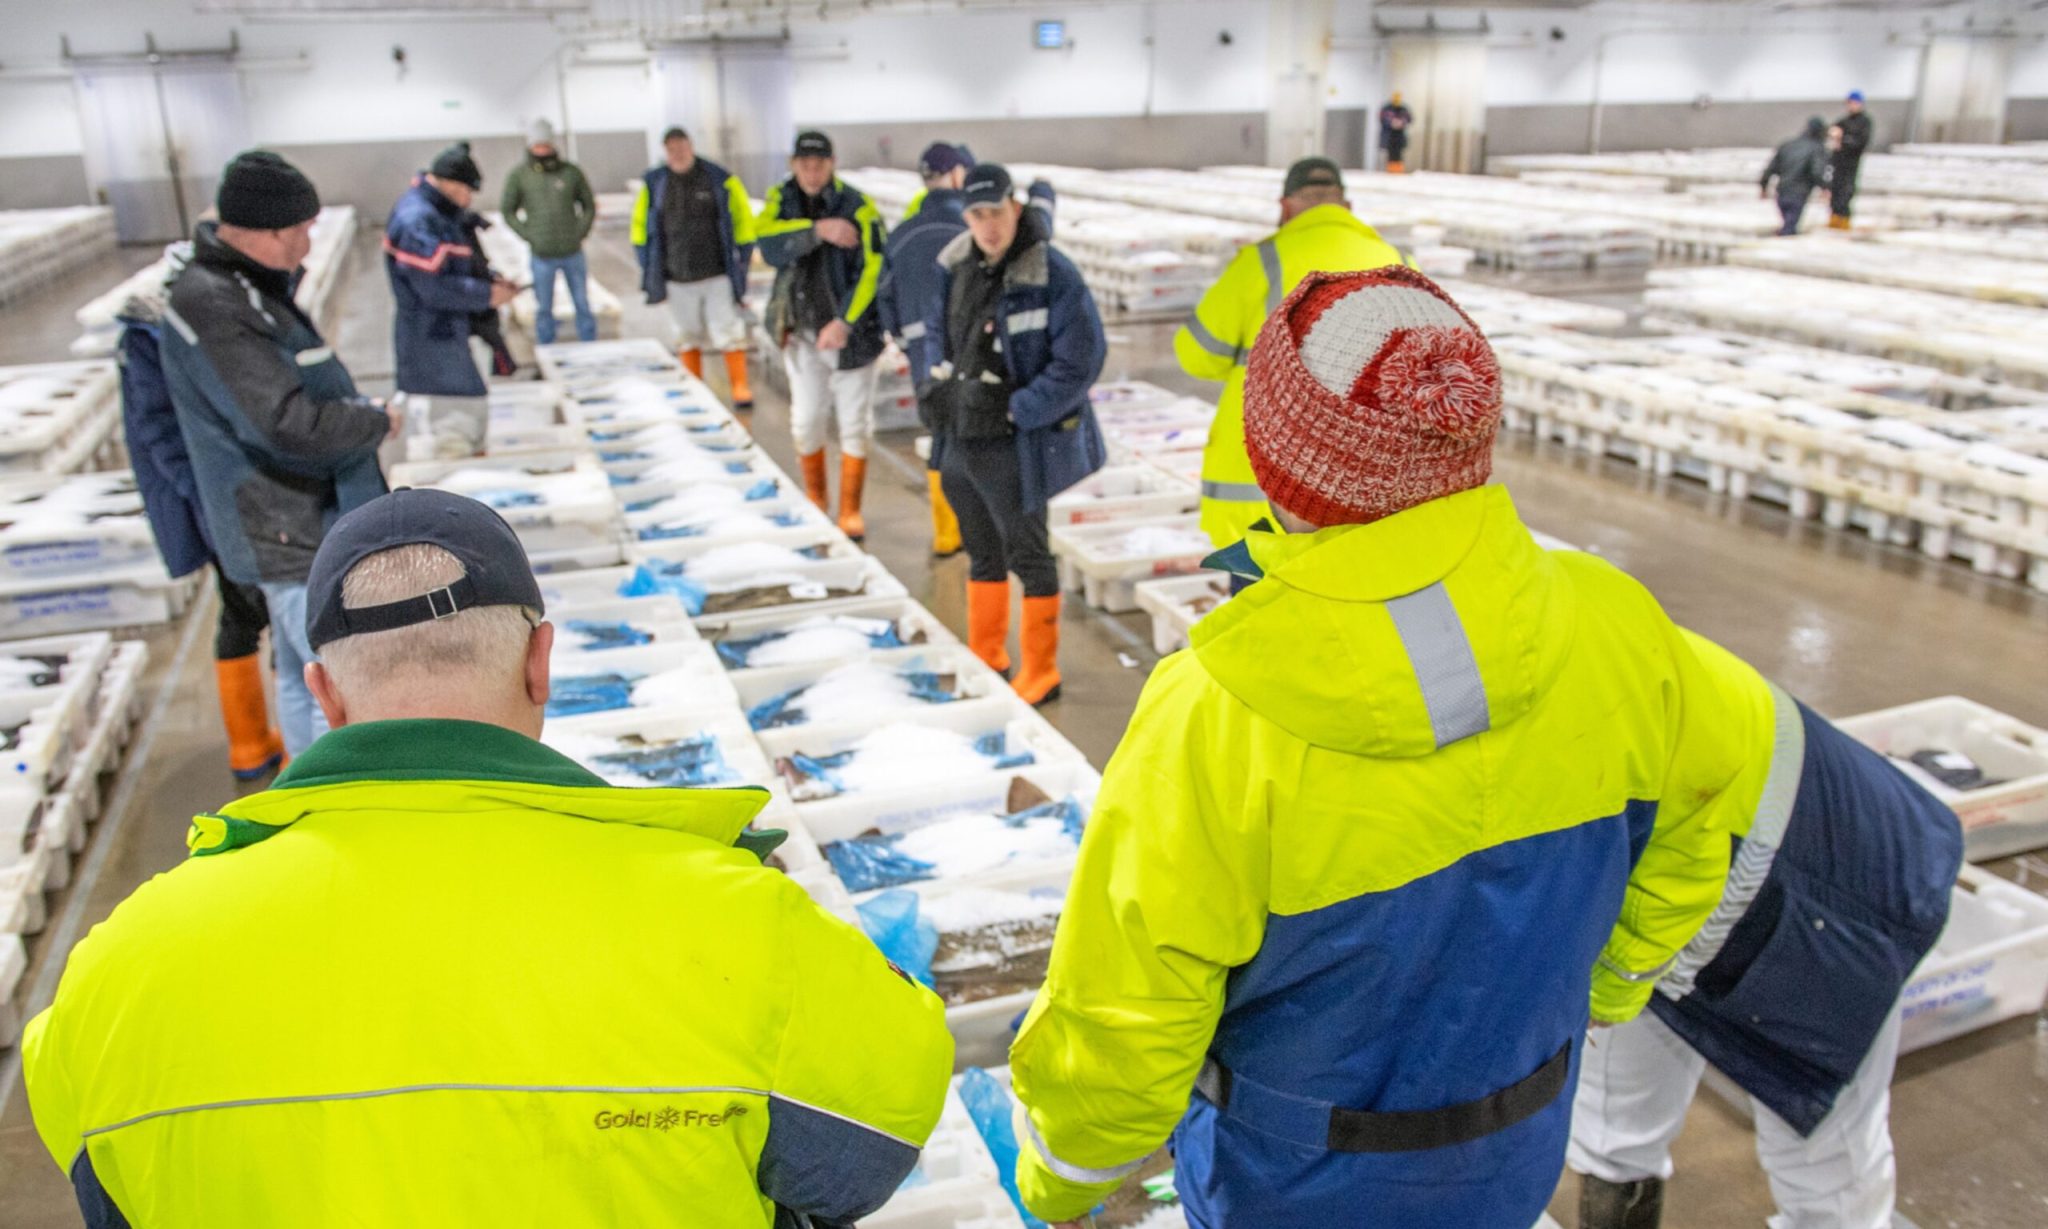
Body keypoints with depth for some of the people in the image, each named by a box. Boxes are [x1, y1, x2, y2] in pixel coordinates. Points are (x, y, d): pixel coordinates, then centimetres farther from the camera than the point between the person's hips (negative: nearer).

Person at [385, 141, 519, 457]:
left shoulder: (444, 212, 11)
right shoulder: (417, 221, -21)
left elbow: (463, 265, 21)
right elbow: (435, 288, -25)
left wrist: (492, 280, 3)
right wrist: (488, 295, -17)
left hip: (448, 333, 11)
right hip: (430, 339, -11)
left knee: (475, 408, 22)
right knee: (457, 423, -7)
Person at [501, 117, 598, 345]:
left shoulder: (571, 172, 0)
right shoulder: (519, 176, -2)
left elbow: (589, 205, 9)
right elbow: (507, 210, 5)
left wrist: (581, 232, -2)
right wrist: (528, 236, -5)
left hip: (573, 252, 1)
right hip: (542, 255, -1)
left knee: (583, 305, 9)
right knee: (543, 309, 8)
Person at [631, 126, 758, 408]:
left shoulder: (721, 180, -3)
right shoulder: (653, 184, 3)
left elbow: (744, 221, 3)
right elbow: (641, 225, 11)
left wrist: (740, 263, 1)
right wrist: (650, 270, 7)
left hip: (718, 276, -2)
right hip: (677, 279, 2)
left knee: (729, 333, -3)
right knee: (688, 337, 9)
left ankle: (741, 389, 4)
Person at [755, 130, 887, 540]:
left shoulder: (858, 206, -11)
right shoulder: (780, 200, 0)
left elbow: (871, 271, -17)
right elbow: (769, 246, -18)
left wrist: (844, 322, -23)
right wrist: (817, 230, -30)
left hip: (851, 331, -3)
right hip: (801, 330, 3)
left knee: (854, 425, 2)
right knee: (808, 421, 7)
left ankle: (850, 511, 15)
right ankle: (814, 499, 28)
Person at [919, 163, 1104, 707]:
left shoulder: (1052, 275, -18)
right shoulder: (956, 268, 3)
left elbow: (1079, 361, -19)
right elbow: (935, 326, 21)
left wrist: (1017, 411, -18)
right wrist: (943, 381, 5)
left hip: (1015, 443, -7)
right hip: (960, 437, 7)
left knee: (1027, 554, 5)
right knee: (982, 551, 20)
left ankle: (1040, 672, 20)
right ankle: (986, 657, 36)